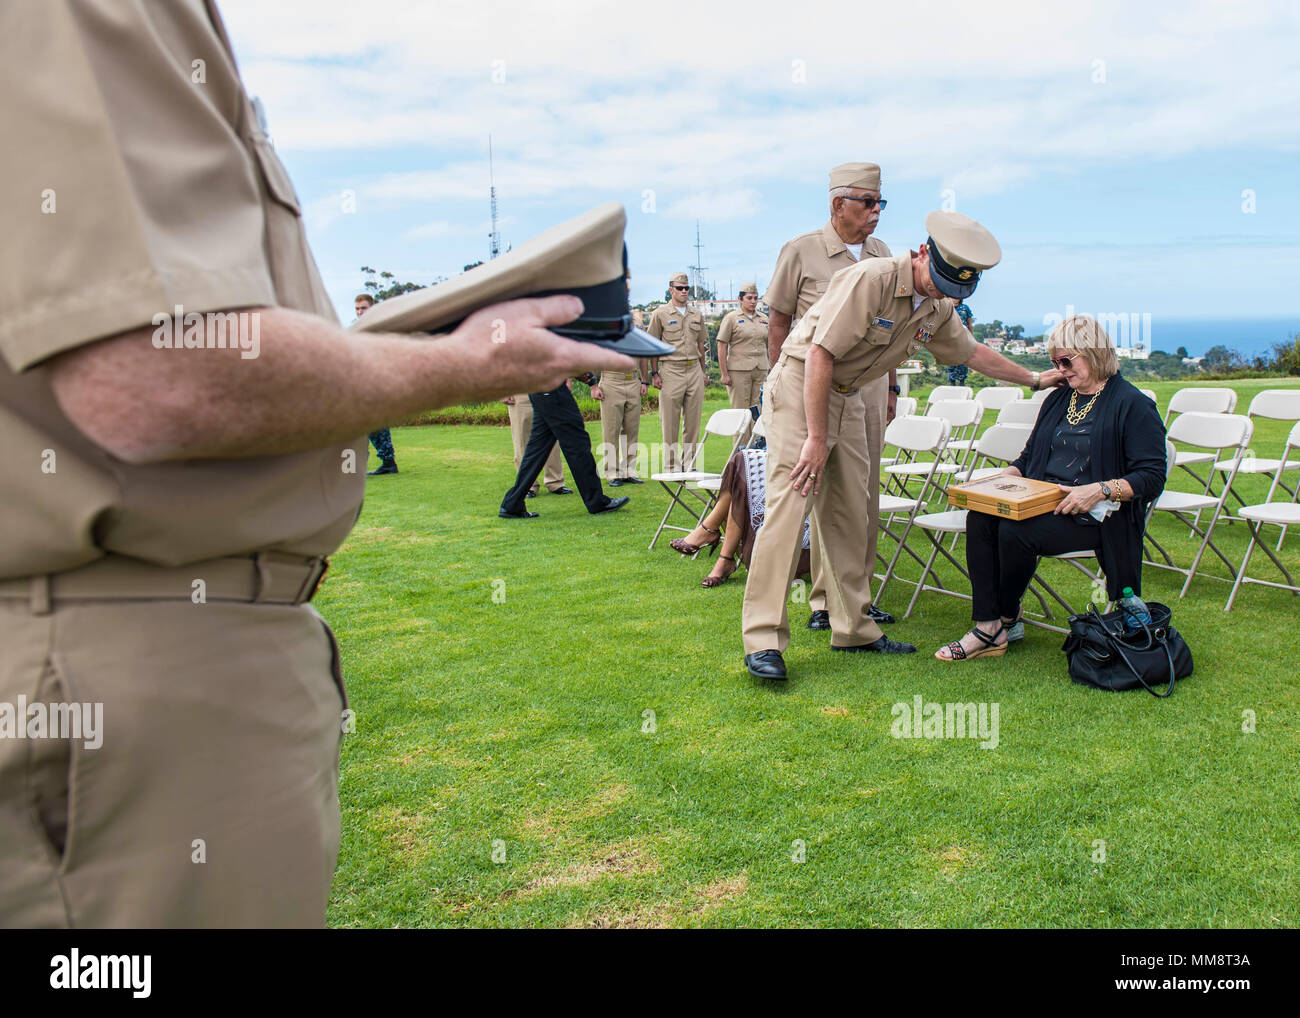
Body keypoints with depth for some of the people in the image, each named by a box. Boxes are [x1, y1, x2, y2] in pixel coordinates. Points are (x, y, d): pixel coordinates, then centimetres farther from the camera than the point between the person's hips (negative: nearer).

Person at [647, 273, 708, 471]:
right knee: (670, 422, -2)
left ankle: (688, 464, 13)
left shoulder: (697, 315, 15)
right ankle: (671, 466, 4)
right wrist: (654, 373, -5)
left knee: (693, 420, 5)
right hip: (671, 371, -4)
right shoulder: (660, 314, 1)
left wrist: (703, 371, 14)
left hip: (694, 370, 4)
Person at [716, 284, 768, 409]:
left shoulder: (764, 319, 14)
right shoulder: (731, 318, 0)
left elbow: (768, 346, 19)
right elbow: (722, 347, -4)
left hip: (761, 371, 4)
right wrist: (725, 374, -10)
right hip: (739, 370, -4)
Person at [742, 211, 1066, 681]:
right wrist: (816, 439, -23)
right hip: (798, 384, -8)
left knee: (849, 514, 8)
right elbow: (819, 356, -24)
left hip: (845, 397, 8)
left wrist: (1036, 379, 31)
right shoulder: (870, 280, -21)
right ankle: (763, 640, -16)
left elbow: (973, 352, 24)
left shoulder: (936, 310, 6)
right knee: (789, 504, -17)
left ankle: (853, 628, 18)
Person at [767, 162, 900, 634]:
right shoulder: (801, 252, -3)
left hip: (870, 387, 5)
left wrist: (891, 386, 16)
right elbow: (778, 323, -1)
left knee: (865, 493, 7)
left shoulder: (881, 254, 13)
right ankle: (824, 600, 5)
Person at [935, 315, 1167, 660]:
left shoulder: (1133, 405, -3)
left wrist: (1100, 490, -25)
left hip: (1092, 514, -7)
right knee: (980, 519, -22)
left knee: (1016, 531, -31)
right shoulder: (1057, 400, 20)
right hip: (1042, 502, 7)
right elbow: (1029, 457, 25)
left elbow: (1151, 477, -10)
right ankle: (986, 629, -24)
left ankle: (1007, 618, -3)